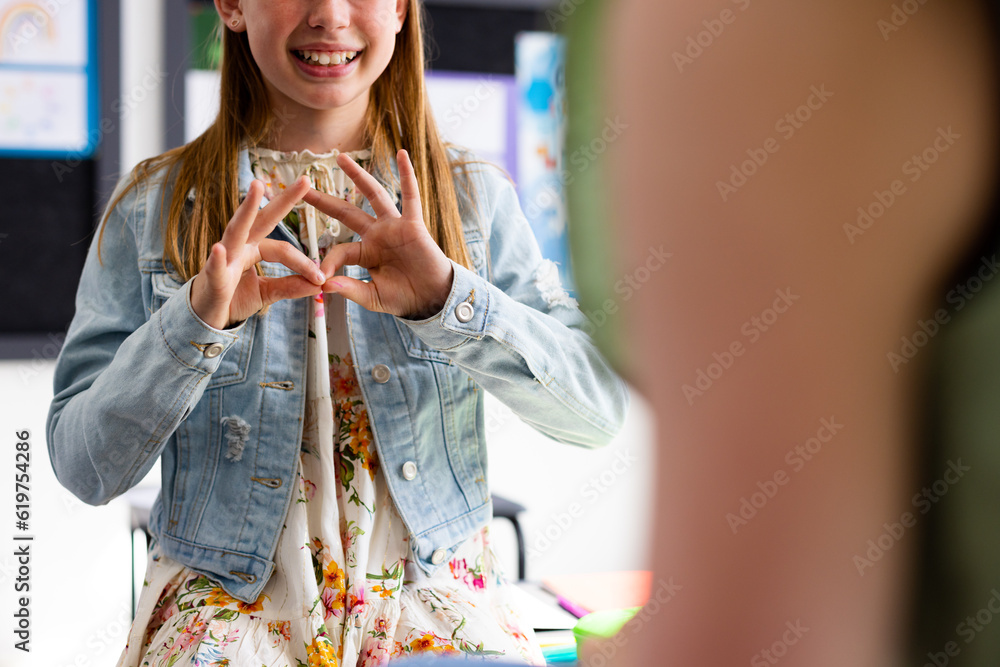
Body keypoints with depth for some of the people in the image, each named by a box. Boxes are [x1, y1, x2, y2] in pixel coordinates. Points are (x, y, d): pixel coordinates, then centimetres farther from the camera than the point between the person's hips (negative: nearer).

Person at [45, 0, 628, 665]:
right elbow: (84, 467, -3)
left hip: (431, 591, 1)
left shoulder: (474, 195, 4)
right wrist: (193, 321, -20)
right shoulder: (155, 205, 2)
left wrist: (451, 299, -23)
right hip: (226, 600, 0)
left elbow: (602, 406, -6)